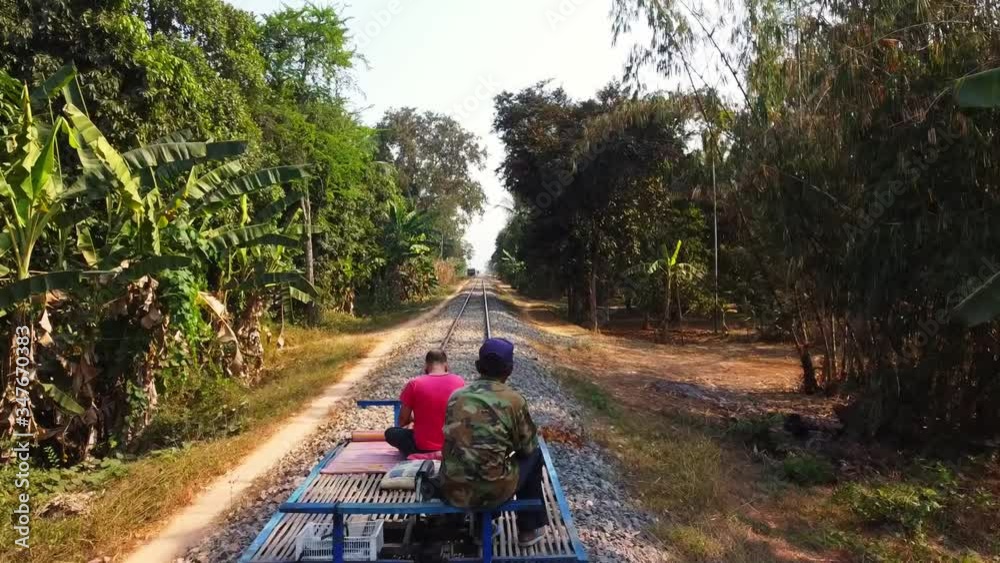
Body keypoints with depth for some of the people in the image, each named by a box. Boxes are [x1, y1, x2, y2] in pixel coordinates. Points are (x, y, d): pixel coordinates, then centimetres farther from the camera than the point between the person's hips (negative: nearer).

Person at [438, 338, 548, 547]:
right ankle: (529, 528, 31)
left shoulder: (456, 396, 4)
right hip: (492, 492, -4)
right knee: (534, 454, 21)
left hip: (451, 492, 5)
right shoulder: (513, 400, -9)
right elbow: (528, 446, 4)